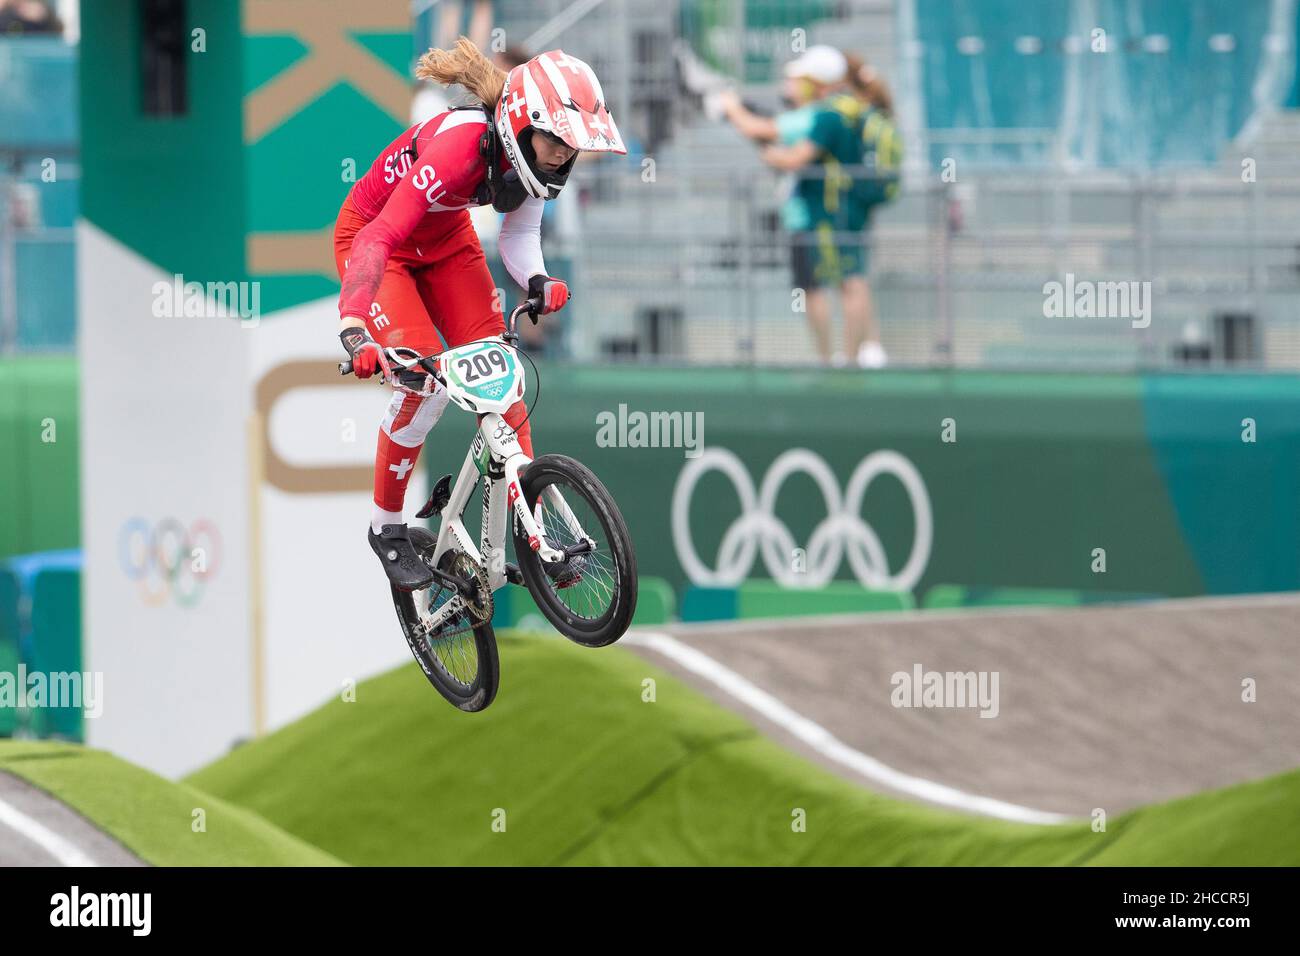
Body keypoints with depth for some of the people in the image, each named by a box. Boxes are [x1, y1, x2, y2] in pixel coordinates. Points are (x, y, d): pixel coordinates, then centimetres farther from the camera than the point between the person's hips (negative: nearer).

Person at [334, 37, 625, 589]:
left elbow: (518, 233, -6)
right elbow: (380, 238, -46)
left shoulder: (532, 153, -19)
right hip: (372, 236, -6)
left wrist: (537, 281, -28)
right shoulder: (458, 146, -40)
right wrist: (354, 330, -58)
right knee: (424, 381, -20)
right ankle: (386, 528, -2)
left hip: (444, 242, 6)